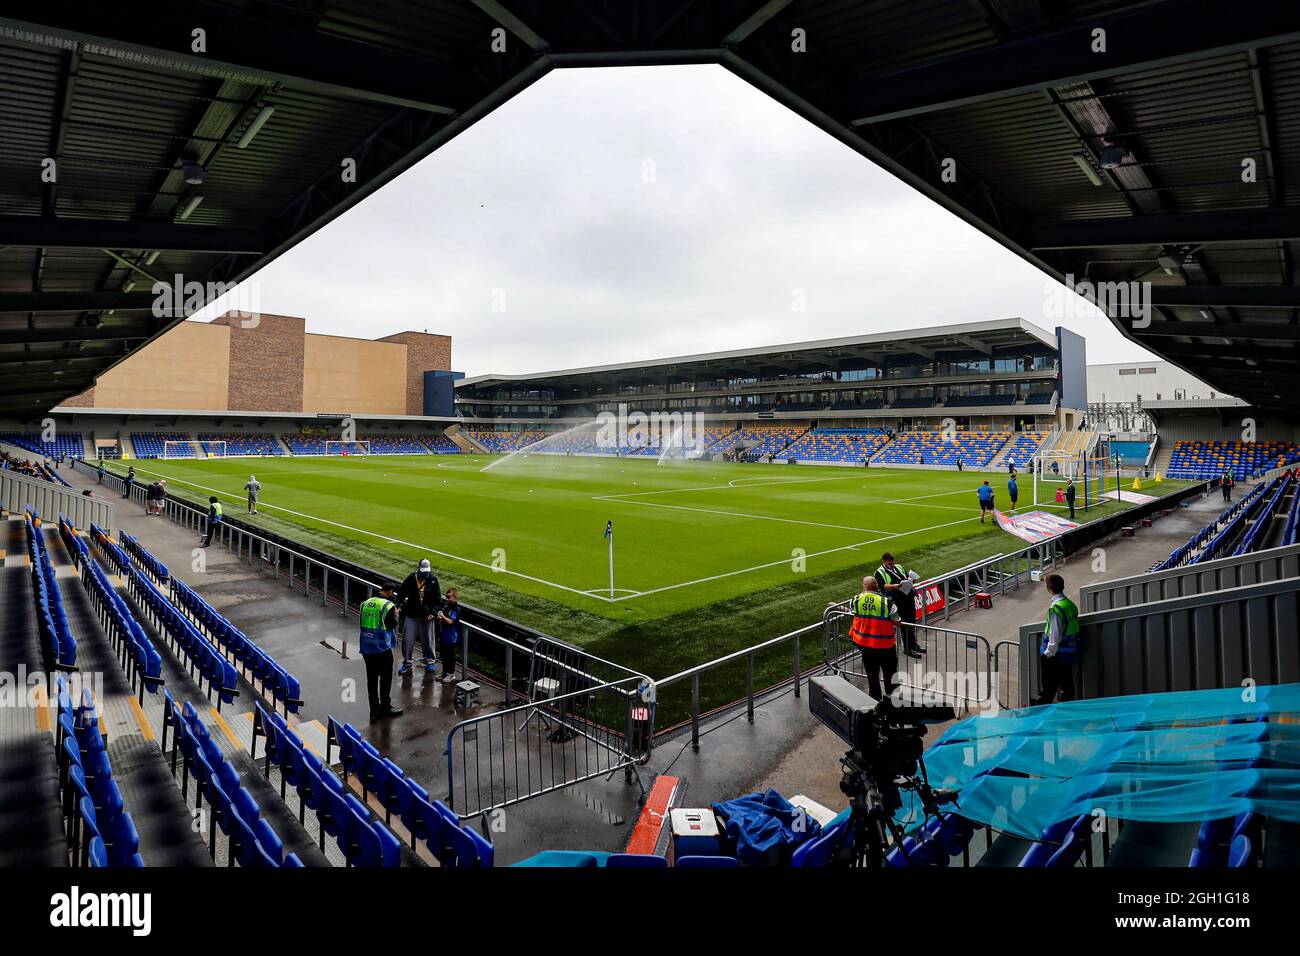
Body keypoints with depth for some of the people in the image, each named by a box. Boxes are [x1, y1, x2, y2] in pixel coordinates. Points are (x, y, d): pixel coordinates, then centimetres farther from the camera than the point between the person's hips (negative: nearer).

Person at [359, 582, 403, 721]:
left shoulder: (365, 603, 4)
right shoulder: (388, 605, -15)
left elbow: (363, 622, 12)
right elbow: (393, 624, -11)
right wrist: (396, 614, 8)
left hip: (366, 648, 6)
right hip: (382, 648, -6)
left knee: (371, 679, 13)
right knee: (385, 678, 11)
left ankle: (374, 711, 20)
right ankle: (385, 707, 21)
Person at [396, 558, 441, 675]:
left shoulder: (433, 580, -8)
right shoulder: (411, 578, -9)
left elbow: (437, 600, -4)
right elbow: (401, 592, 2)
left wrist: (434, 613, -13)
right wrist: (399, 605, -10)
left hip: (426, 617, 0)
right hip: (411, 616, 1)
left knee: (427, 640, 11)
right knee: (407, 640, 4)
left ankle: (429, 661, 31)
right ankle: (407, 662, 21)